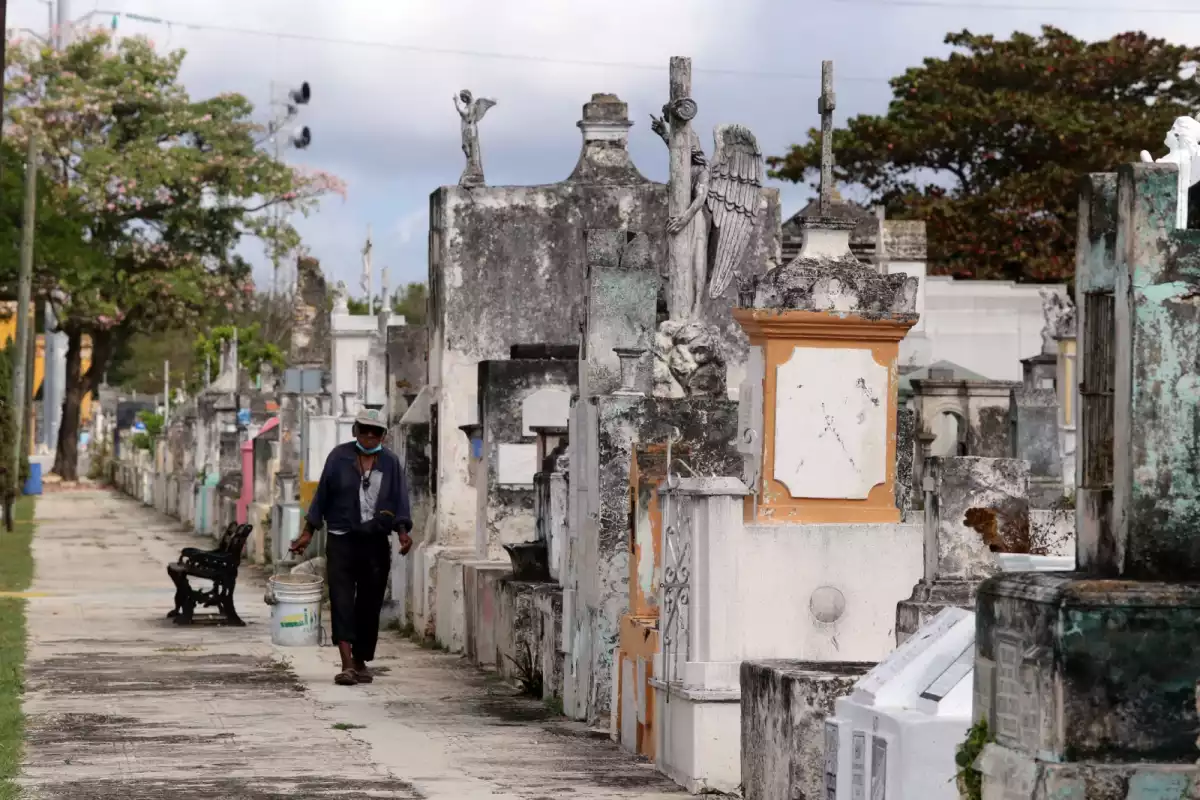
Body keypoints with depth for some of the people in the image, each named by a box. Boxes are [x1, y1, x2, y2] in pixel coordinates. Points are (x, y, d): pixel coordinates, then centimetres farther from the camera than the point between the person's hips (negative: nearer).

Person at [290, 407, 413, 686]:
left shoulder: (391, 462, 6)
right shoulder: (339, 457, 2)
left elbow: (399, 500, 2)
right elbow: (322, 495, 6)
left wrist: (403, 531, -13)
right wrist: (308, 532, 5)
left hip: (376, 542, 2)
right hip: (341, 540, -2)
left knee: (370, 603, 6)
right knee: (342, 600, -13)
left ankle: (361, 661, 21)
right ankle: (347, 664, -22)